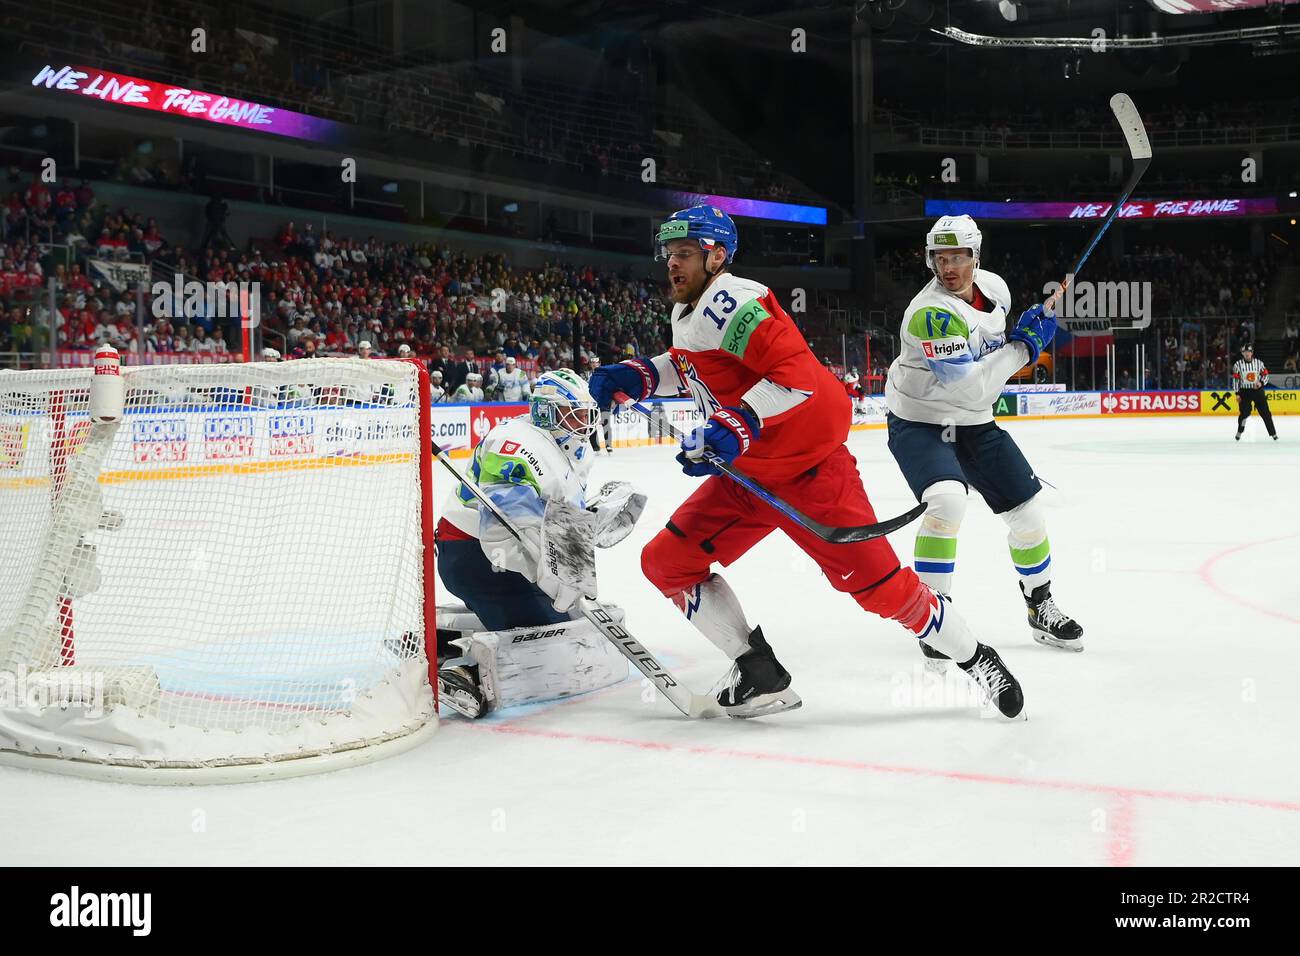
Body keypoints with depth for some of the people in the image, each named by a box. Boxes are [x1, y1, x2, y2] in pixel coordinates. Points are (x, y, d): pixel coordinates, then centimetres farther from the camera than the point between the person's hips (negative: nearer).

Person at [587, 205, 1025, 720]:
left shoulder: (731, 301, -19)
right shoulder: (688, 311, 10)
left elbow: (797, 372, -30)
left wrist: (737, 425, -38)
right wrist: (637, 375, 12)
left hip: (809, 467, -10)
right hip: (743, 477, 10)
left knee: (876, 581, -10)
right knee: (666, 562, 4)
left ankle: (975, 659, 13)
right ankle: (761, 675, 8)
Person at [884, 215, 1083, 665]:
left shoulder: (994, 286, -3)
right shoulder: (930, 312, -27)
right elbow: (967, 385, -32)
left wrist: (1025, 333, -1)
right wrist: (1023, 348, -22)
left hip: (973, 423, 7)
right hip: (919, 422, -7)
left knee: (1027, 509, 8)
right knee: (947, 500, -32)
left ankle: (1041, 607, 30)